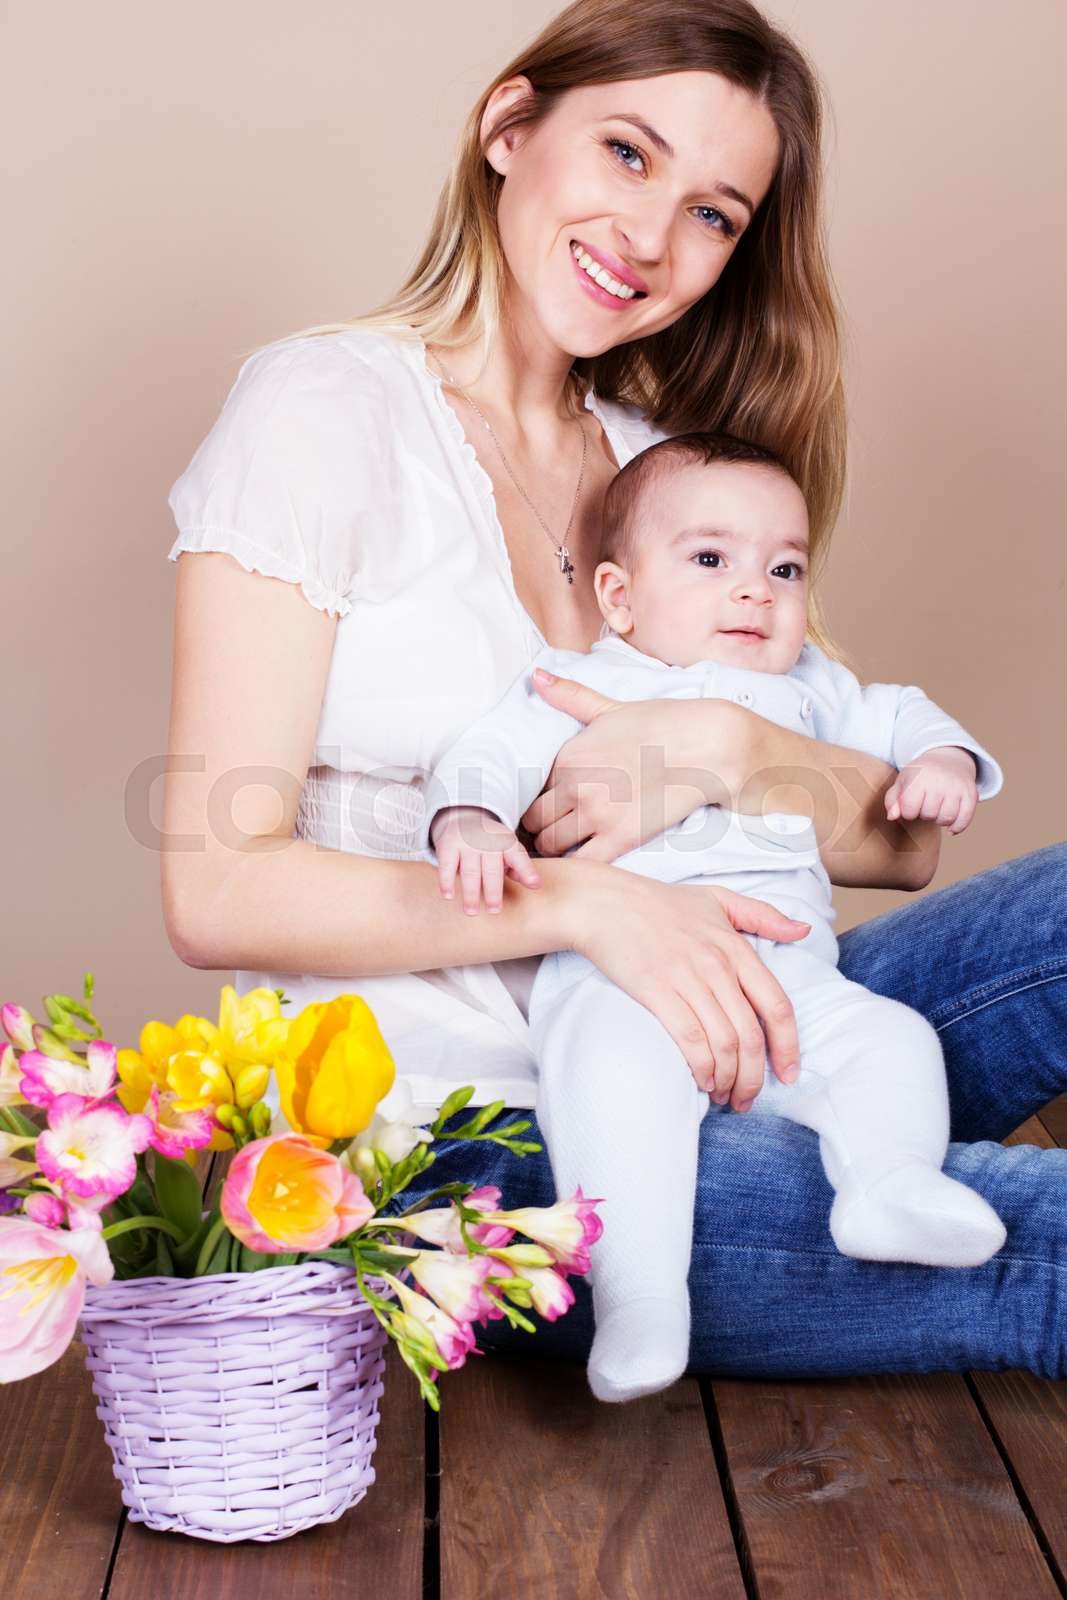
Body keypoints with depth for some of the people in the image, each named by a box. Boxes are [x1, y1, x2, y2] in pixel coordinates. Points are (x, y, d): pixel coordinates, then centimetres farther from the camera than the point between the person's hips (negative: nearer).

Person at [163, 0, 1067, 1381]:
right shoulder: (328, 410, -6)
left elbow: (902, 839, 5)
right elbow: (217, 889, -13)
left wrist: (728, 750, -16)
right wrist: (583, 904, -22)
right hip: (432, 1132, -6)